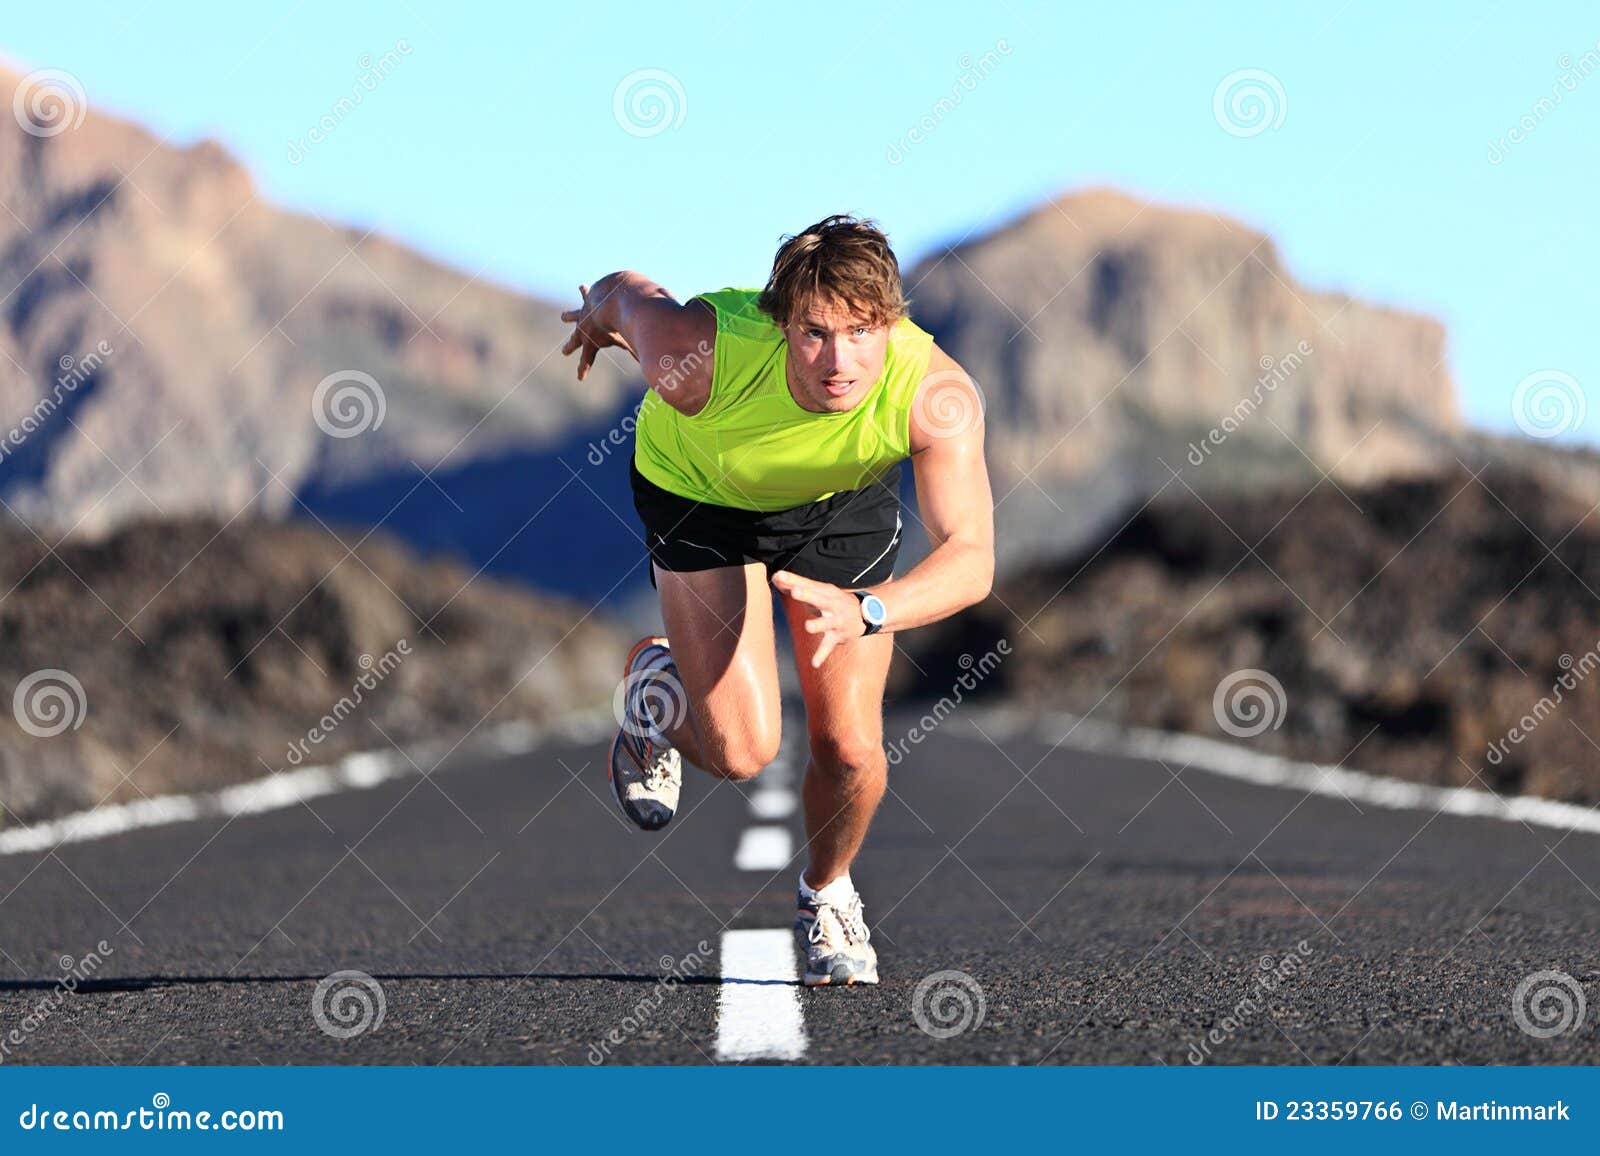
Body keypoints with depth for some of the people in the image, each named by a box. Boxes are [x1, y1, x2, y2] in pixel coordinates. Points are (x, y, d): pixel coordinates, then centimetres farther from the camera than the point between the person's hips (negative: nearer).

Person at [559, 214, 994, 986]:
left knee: (851, 748, -4)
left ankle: (826, 893, 31)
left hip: (844, 502, 1)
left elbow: (970, 559, -46)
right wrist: (600, 314, 7)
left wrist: (862, 612, -63)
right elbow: (628, 291, -17)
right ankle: (654, 691, 26)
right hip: (699, 493, -1)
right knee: (741, 750, -11)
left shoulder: (939, 397, -39)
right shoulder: (698, 356, -40)